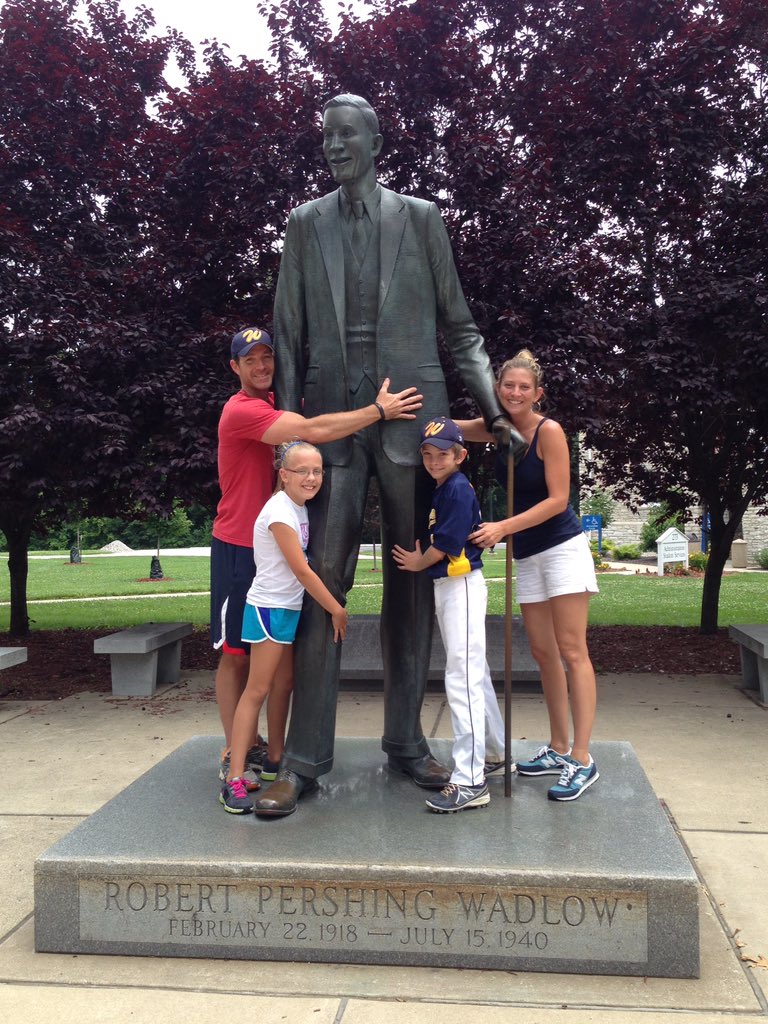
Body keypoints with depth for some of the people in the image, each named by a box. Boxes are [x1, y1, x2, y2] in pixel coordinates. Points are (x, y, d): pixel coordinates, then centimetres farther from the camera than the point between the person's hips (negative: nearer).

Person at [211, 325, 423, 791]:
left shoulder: (277, 405, 12)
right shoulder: (242, 410, -17)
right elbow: (313, 431, -26)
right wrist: (379, 410, -20)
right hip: (239, 547, -8)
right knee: (236, 653, 0)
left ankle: (253, 743, 23)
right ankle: (232, 753, 10)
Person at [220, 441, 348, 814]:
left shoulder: (299, 507, 7)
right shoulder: (279, 511, -19)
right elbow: (302, 570, -20)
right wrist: (337, 610, -14)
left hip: (291, 609, 9)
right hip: (269, 609, -9)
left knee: (283, 685, 14)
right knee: (257, 690, -8)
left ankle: (275, 760, 27)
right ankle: (234, 779, -5)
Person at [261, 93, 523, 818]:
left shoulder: (420, 218, 9)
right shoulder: (304, 223, 12)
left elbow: (457, 325, 9)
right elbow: (287, 336, 8)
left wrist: (492, 403, -3)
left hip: (410, 413, 0)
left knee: (410, 582, 5)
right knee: (322, 580, -5)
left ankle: (405, 740, 17)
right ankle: (304, 758, 1)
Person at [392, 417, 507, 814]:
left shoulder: (458, 489, -14)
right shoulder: (441, 490, 15)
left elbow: (445, 544, -17)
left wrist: (418, 563, -3)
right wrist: (421, 559, 4)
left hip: (462, 586, -10)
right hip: (445, 586, 10)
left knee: (462, 679, -12)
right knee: (476, 673, 20)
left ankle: (470, 781, -10)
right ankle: (494, 752, 35)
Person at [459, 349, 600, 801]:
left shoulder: (549, 431, -13)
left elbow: (558, 499, -15)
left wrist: (502, 528, -21)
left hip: (562, 547, -7)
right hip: (527, 555, 7)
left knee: (572, 652, -7)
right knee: (544, 654, 10)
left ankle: (583, 760, -4)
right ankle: (559, 748, 20)